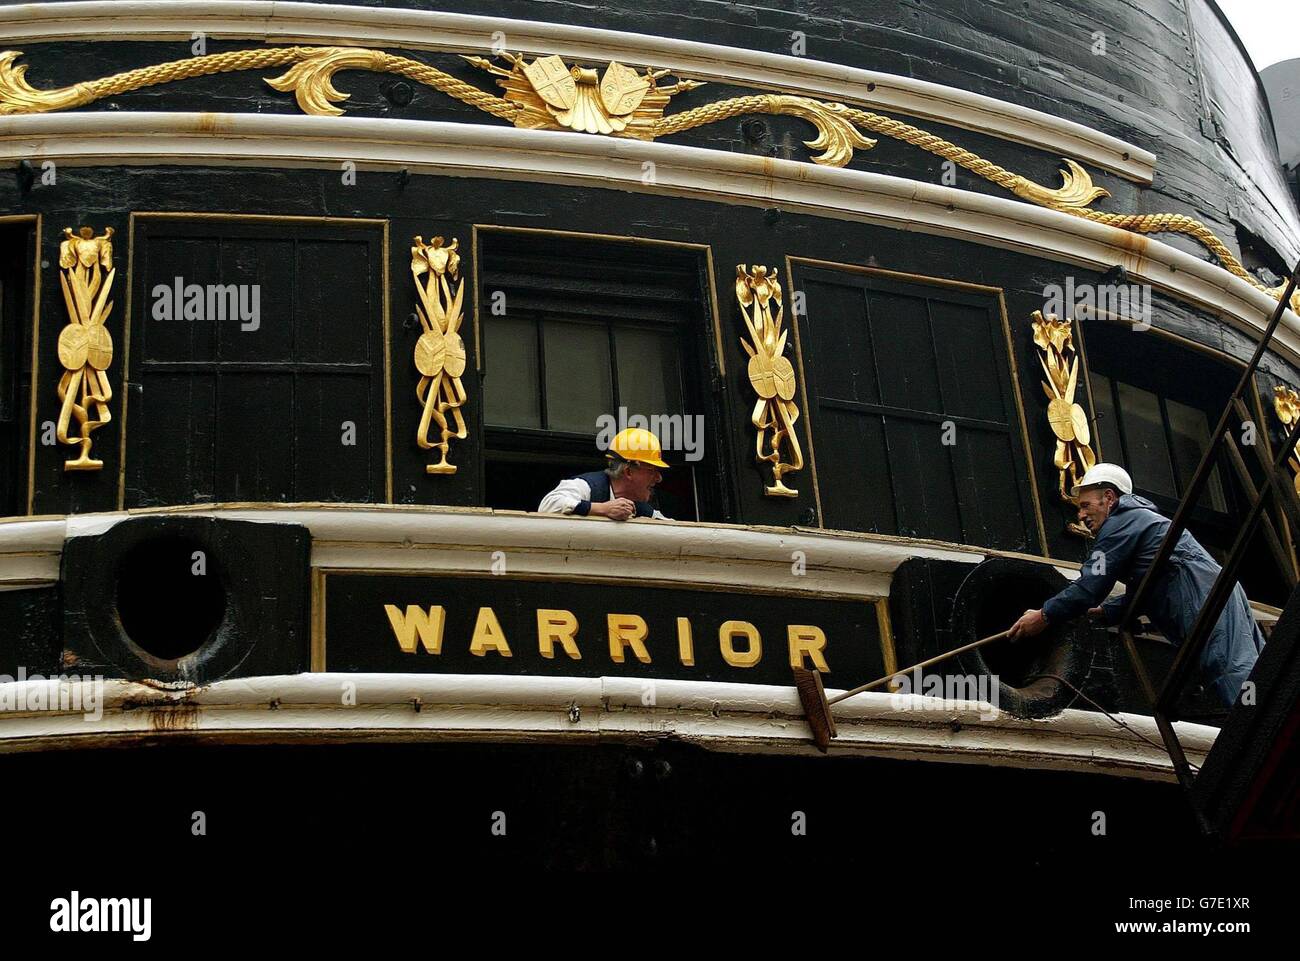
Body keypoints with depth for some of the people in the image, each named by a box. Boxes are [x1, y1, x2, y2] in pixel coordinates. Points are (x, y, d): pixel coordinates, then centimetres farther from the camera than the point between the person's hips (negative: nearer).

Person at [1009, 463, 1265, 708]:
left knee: (1234, 672, -22)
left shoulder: (1121, 522, -1)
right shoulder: (1142, 519, 32)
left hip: (1205, 597, -10)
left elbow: (1090, 585, -6)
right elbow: (1143, 595, 33)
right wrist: (1103, 611, 24)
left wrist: (1044, 616, 2)